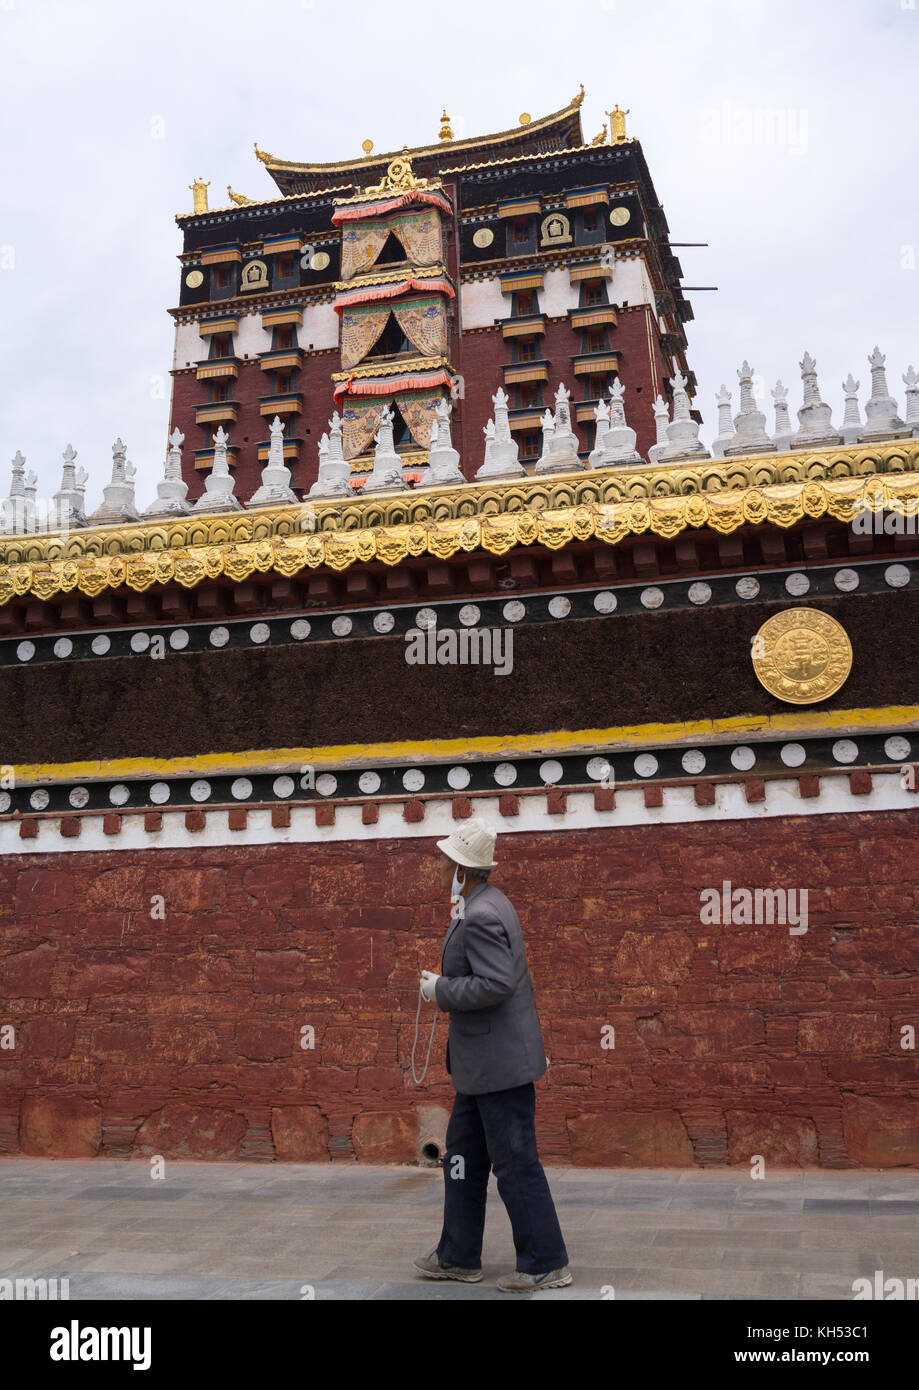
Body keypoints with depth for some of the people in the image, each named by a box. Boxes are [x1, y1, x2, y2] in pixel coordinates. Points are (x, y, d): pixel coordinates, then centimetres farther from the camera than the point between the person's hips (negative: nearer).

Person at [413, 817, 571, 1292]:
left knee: (516, 1164, 0)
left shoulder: (482, 916, -21)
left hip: (501, 1062, -11)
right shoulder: (485, 904, 11)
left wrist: (440, 990, -18)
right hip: (483, 1062, 11)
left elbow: (496, 983, -28)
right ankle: (458, 1257, 29)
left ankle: (545, 1264, 12)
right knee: (462, 1156, 18)